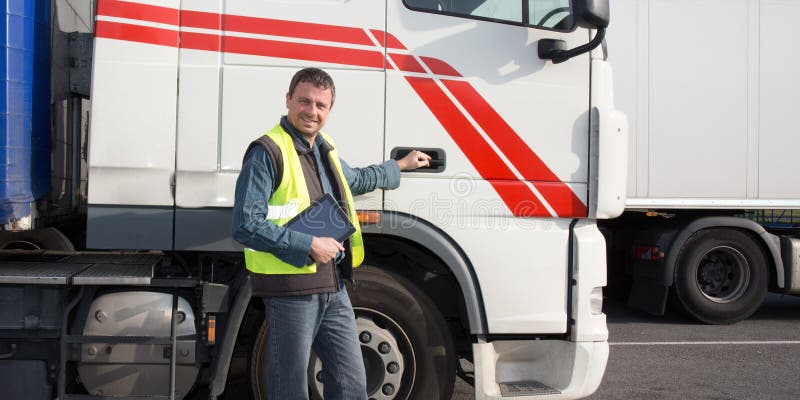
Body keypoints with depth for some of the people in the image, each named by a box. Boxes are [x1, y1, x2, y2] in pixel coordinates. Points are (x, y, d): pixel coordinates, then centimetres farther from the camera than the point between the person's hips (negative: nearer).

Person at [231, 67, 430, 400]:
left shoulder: (324, 148, 14)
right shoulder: (267, 152, -13)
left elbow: (354, 180, 36)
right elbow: (246, 226, -20)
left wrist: (399, 166, 42)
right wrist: (310, 244, -20)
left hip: (333, 286, 8)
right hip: (290, 288, -8)